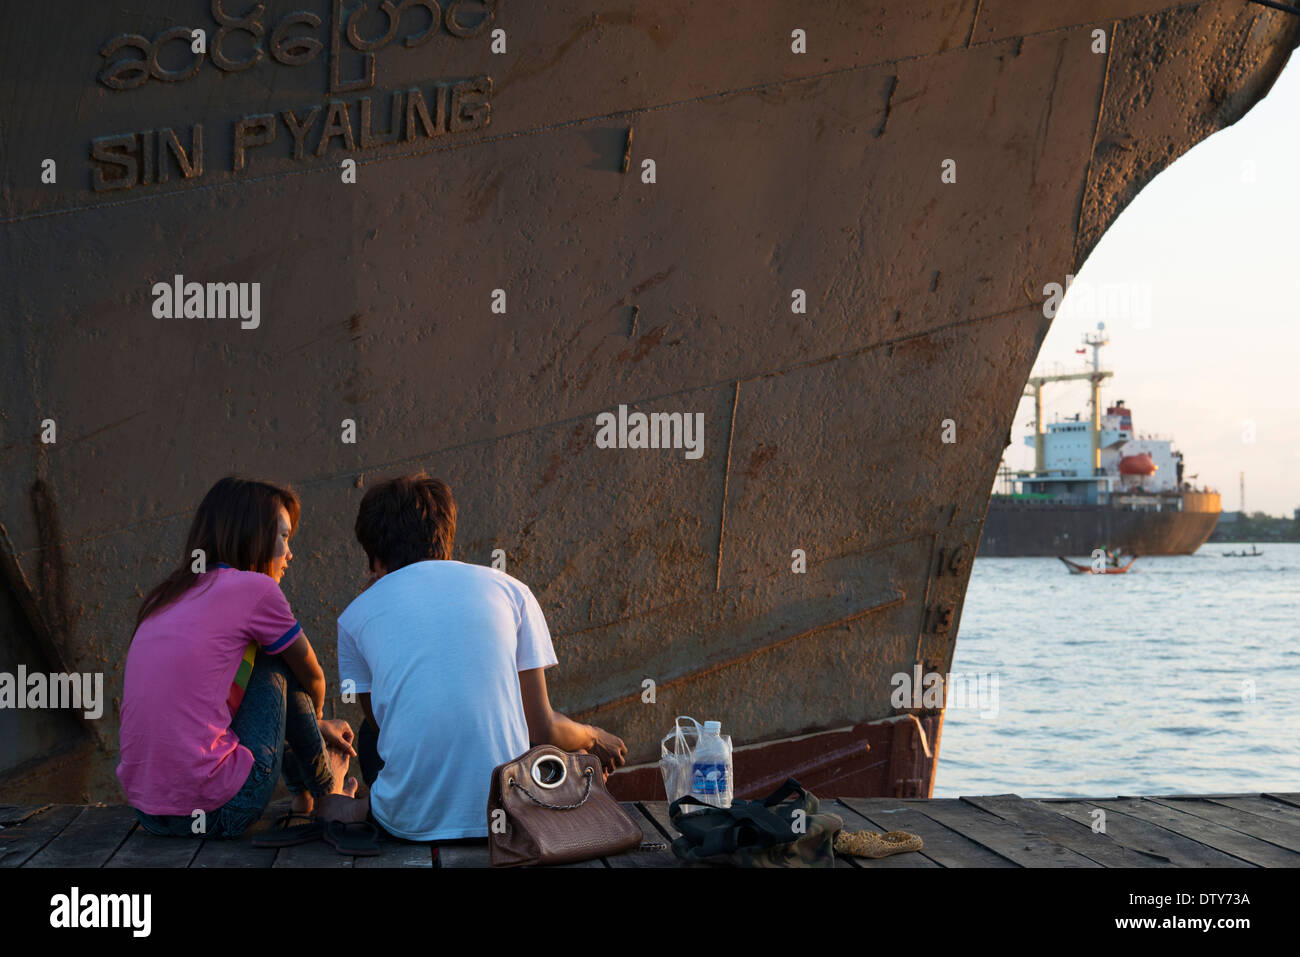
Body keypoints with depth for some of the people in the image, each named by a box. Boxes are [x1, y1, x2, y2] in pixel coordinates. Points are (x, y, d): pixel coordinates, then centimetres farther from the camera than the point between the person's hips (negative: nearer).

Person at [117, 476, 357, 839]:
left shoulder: (166, 597, 16)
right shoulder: (254, 588, -5)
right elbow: (313, 679, 11)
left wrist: (313, 727, 37)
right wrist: (312, 722, 35)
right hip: (219, 812, -8)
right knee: (276, 663, 11)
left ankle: (303, 792, 38)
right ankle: (325, 788, 29)